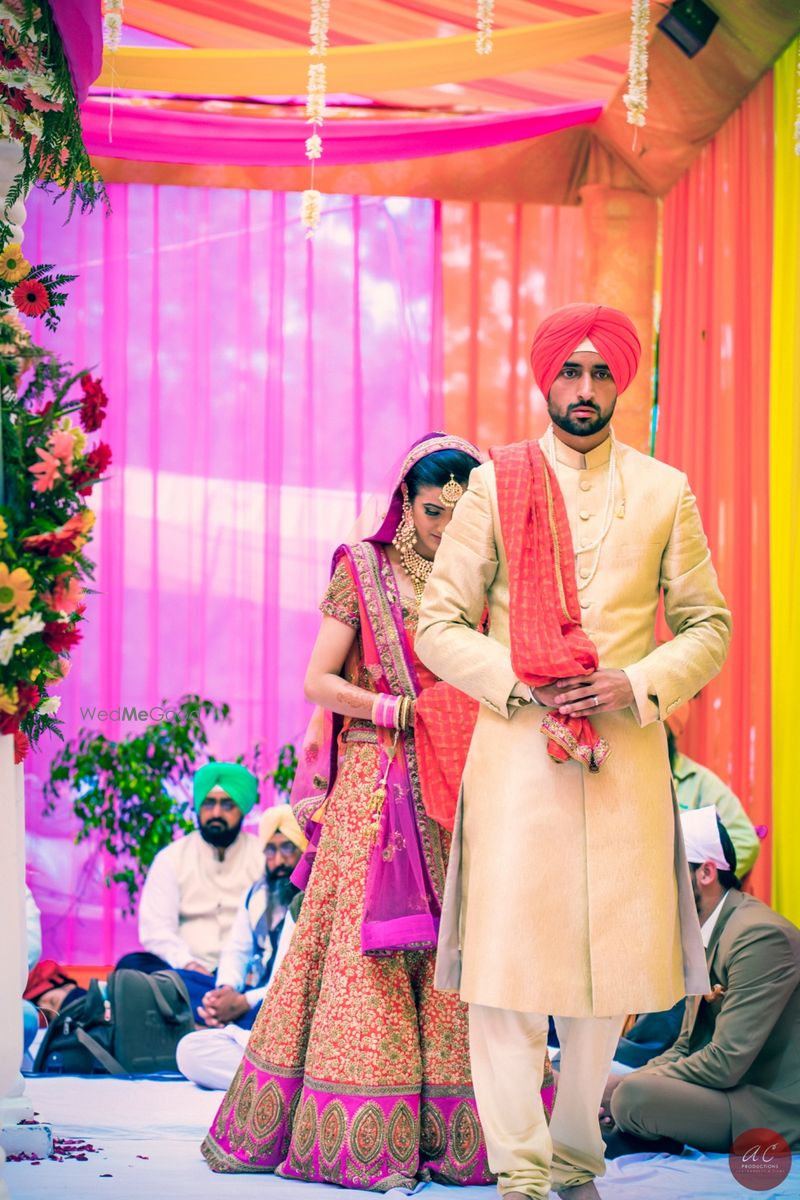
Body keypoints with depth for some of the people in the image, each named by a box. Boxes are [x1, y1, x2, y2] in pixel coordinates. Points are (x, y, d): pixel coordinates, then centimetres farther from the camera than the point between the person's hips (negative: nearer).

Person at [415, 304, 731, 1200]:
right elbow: (440, 625, 3)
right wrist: (525, 688, -11)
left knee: (614, 967, 6)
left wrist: (639, 684, -7)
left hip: (627, 753, 2)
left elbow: (708, 625, 11)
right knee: (508, 961, -7)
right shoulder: (494, 486, 5)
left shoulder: (665, 492, 11)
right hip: (516, 750, -2)